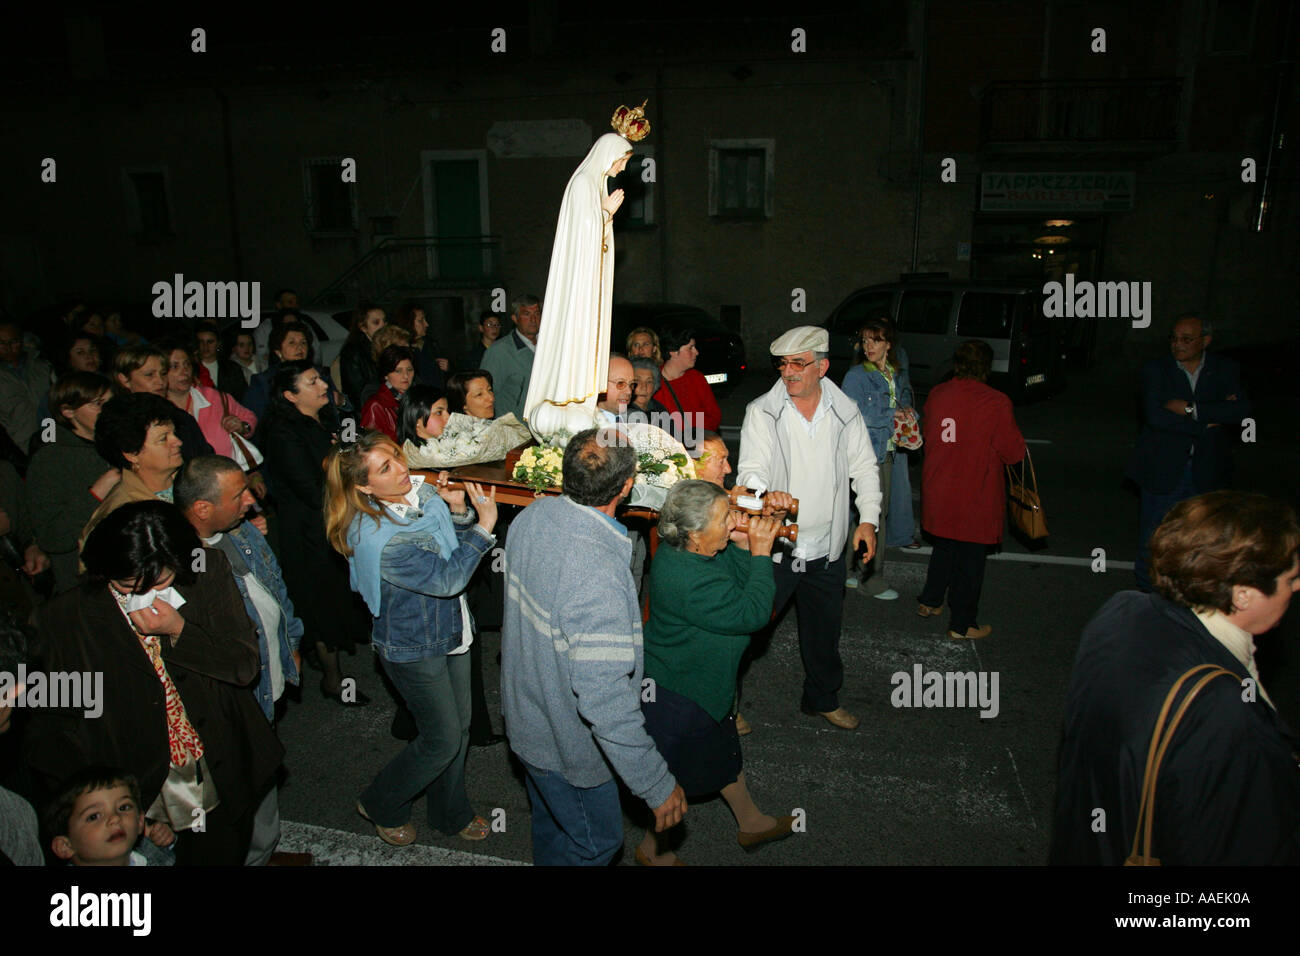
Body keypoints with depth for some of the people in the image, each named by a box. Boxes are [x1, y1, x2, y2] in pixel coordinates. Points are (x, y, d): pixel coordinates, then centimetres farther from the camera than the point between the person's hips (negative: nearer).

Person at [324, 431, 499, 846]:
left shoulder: (422, 491, -8)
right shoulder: (377, 539, -30)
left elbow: (458, 545, 4)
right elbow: (447, 578, -28)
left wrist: (459, 510, -15)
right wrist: (483, 526, -30)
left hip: (449, 629, 7)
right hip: (413, 648, -7)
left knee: (459, 725, 19)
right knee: (443, 738, 6)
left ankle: (451, 812, 42)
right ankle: (381, 805, 34)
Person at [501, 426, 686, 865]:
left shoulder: (533, 516, -14)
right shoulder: (598, 577, -39)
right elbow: (606, 700, -36)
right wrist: (658, 784, -27)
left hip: (525, 712, 8)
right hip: (566, 744, -8)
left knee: (550, 822, 32)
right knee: (595, 842, 20)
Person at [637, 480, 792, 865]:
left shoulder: (693, 550, -8)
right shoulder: (687, 580, -37)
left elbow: (738, 579, 3)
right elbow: (753, 613, -30)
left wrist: (744, 547, -15)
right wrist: (760, 552, -23)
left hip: (707, 679, 10)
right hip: (677, 692, -10)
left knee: (724, 754, 28)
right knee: (675, 775, 13)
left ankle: (751, 822, 50)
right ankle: (653, 851, 38)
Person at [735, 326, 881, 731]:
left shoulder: (846, 413, 0)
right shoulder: (761, 412, -9)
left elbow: (864, 467, 8)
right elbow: (750, 469, -18)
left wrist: (868, 518, -3)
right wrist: (765, 492, -41)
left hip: (826, 548, 3)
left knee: (825, 632, 20)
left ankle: (823, 699, 44)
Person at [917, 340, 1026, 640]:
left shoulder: (937, 394, -3)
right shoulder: (996, 403, -18)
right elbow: (1013, 452, -11)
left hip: (938, 490, 5)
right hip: (975, 497, -5)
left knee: (944, 547, 25)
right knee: (970, 558, 9)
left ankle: (930, 601, 37)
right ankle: (962, 624, 20)